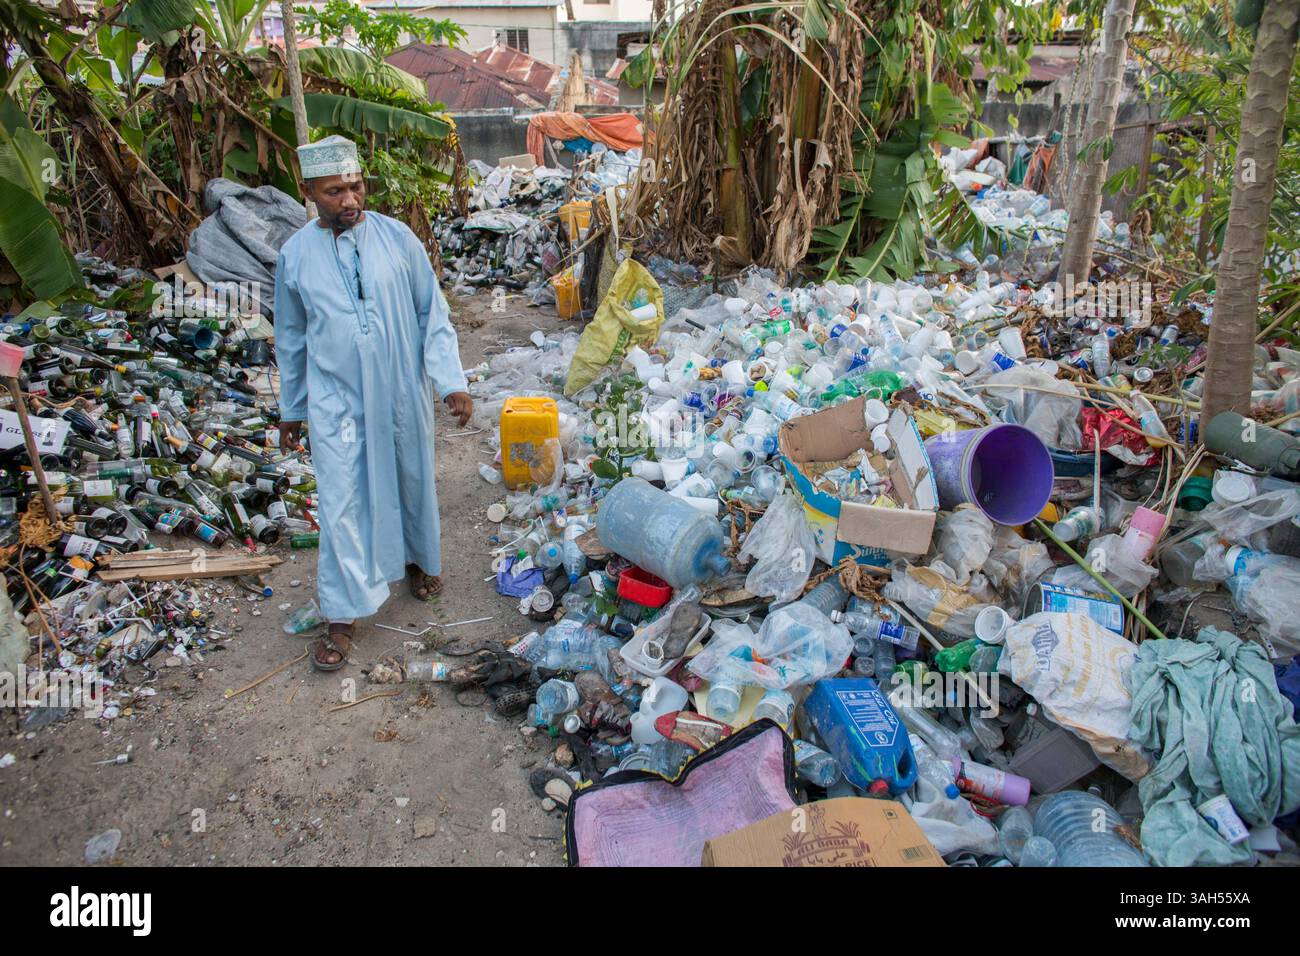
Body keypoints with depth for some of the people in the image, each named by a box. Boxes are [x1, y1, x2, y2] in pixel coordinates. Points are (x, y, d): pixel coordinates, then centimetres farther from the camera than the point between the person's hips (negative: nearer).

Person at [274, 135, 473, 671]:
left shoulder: (397, 238, -6)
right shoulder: (295, 256, -3)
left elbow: (433, 314, -1)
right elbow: (291, 339, 8)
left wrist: (451, 381, -9)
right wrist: (291, 410, 13)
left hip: (401, 392, 1)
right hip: (336, 401, 0)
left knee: (412, 482, 17)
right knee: (342, 505, 0)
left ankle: (419, 559, 44)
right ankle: (343, 616, 12)